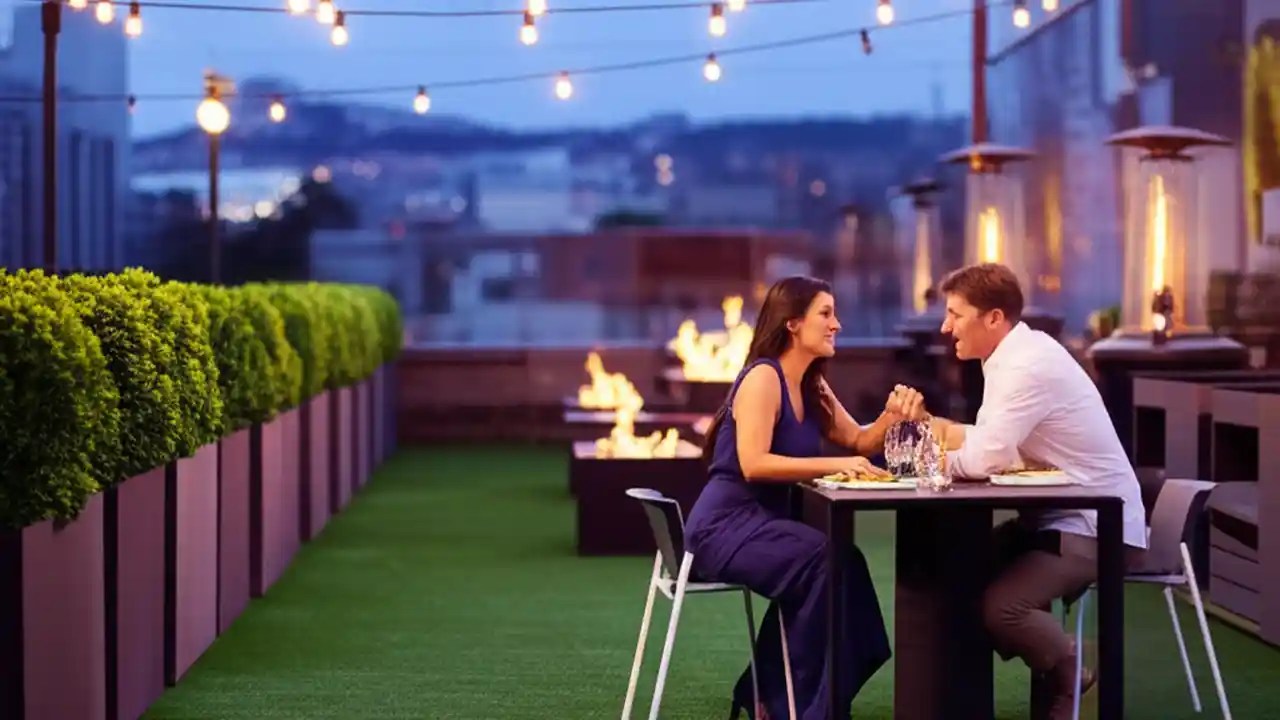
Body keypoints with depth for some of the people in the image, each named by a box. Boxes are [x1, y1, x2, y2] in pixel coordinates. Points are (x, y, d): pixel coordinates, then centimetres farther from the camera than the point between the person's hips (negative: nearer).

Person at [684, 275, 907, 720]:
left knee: (837, 563, -13)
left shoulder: (811, 386, 14)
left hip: (762, 523, 9)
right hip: (726, 525, -9)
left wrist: (892, 416, -6)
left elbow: (859, 442, 14)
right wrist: (835, 465, -28)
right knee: (829, 563, -25)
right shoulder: (763, 377, -14)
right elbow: (753, 464, -25)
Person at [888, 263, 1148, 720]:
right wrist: (926, 421, 0)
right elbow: (988, 442, 10)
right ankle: (1054, 668, 20)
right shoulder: (1016, 355, 8)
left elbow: (984, 459, -28)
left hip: (1095, 526, -10)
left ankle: (1072, 682, 4)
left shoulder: (1027, 366, -23)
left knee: (998, 605, -23)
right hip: (1057, 516, 10)